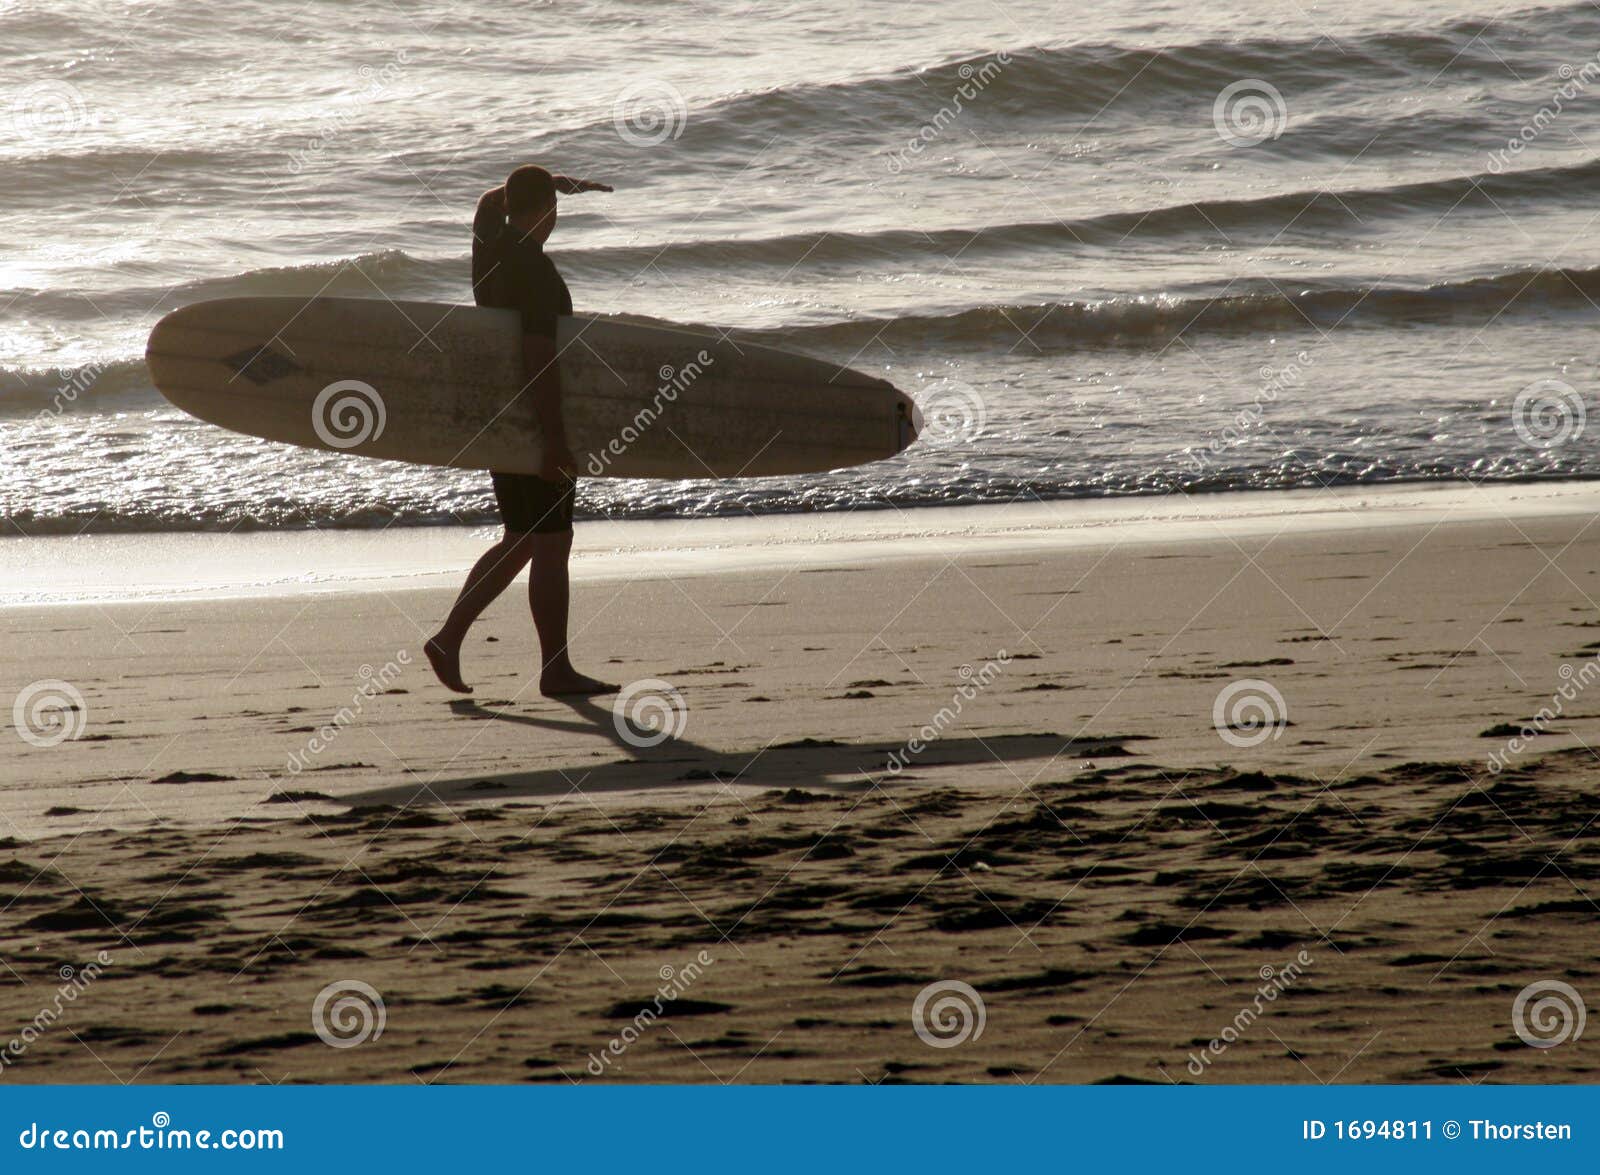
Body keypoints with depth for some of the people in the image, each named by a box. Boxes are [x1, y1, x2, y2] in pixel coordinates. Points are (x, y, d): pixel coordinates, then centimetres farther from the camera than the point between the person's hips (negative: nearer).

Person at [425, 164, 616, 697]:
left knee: (520, 541, 15)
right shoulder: (534, 269, -19)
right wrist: (555, 438, -26)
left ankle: (448, 638, 7)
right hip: (535, 419, -9)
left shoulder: (488, 248, 5)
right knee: (551, 544, -3)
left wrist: (558, 181, 38)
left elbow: (492, 198, 29)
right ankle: (555, 669, 2)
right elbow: (540, 355, -25)